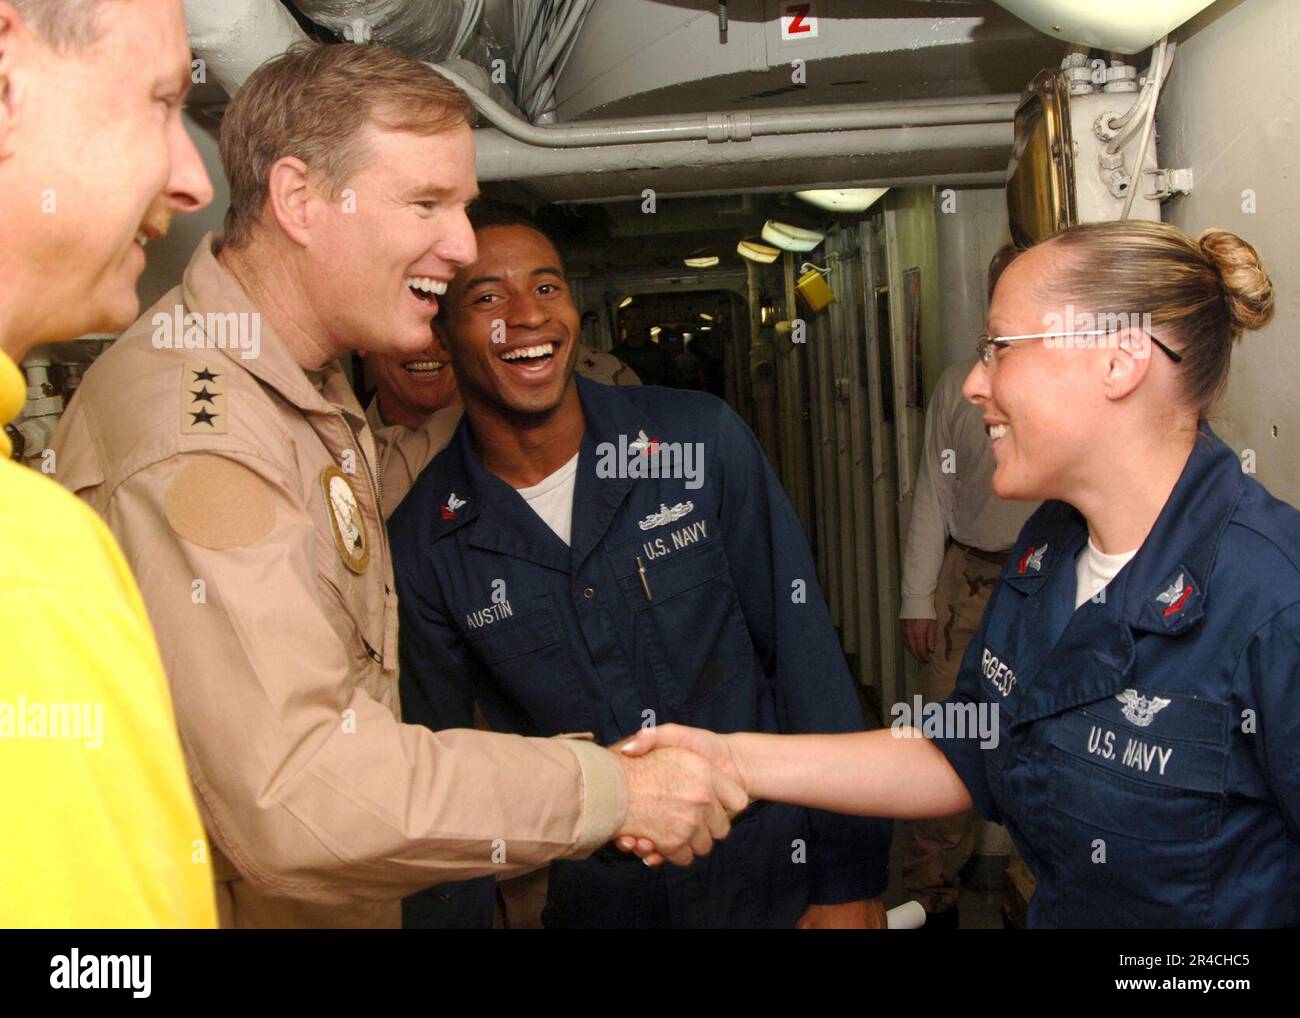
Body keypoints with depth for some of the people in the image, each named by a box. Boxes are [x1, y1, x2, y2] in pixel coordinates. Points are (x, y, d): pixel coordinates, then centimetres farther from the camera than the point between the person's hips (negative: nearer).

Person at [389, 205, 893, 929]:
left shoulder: (704, 439, -12)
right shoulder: (424, 544, -11)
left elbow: (805, 651, -9)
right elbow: (440, 748, 0)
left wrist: (849, 875, -9)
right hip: (592, 896, 1)